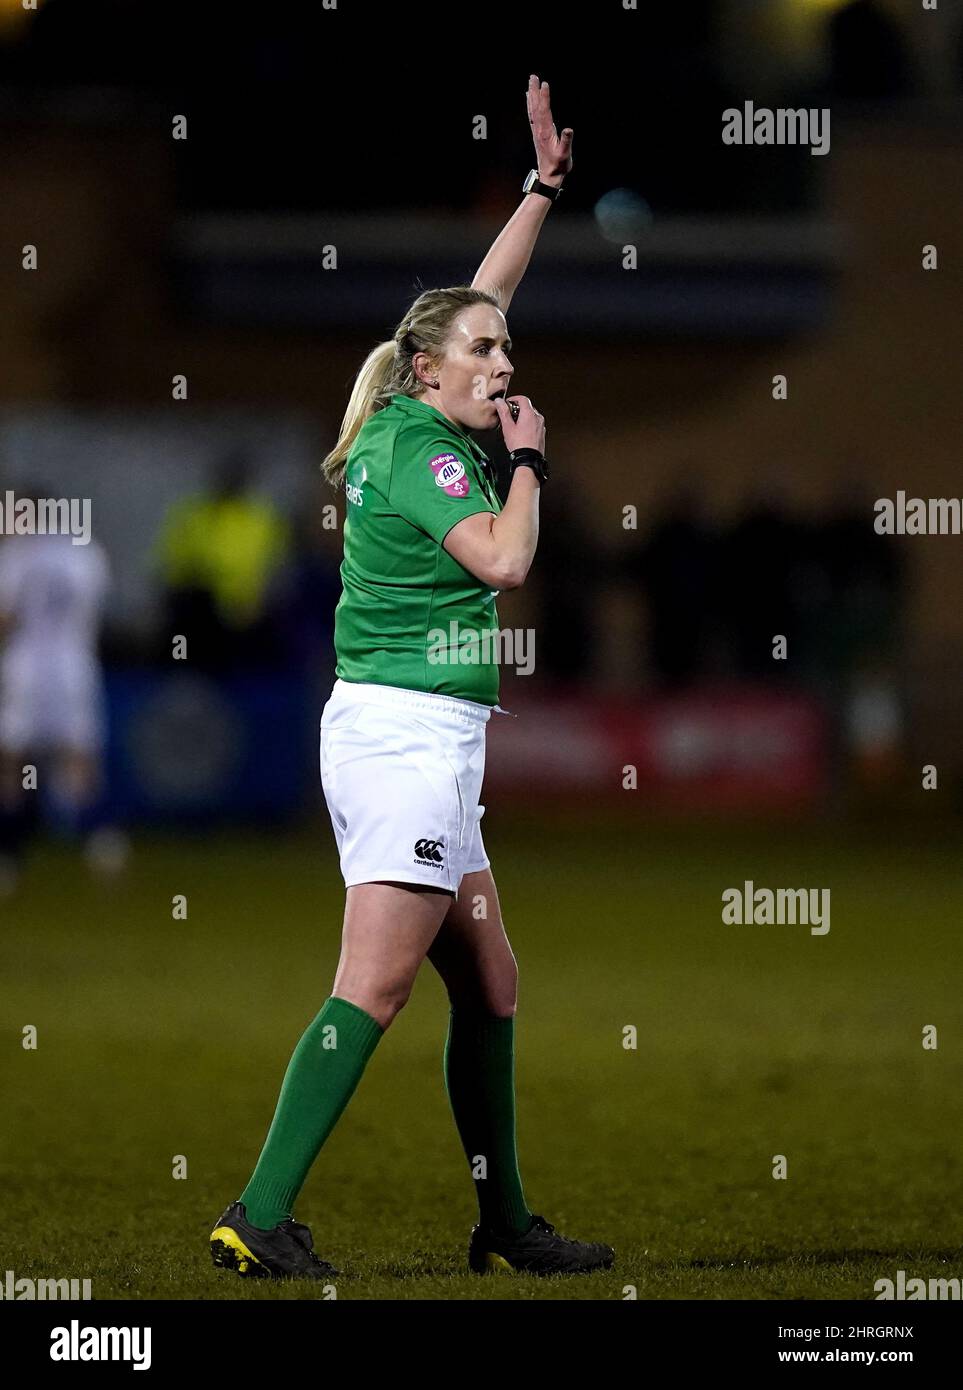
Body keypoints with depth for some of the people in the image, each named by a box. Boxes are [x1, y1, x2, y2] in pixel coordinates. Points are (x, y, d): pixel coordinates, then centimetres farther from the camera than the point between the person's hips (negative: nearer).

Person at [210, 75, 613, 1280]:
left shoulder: (421, 433, 14)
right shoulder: (420, 449, -11)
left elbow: (479, 297, 26)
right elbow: (502, 559, -22)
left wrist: (546, 183, 28)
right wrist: (528, 462, -6)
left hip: (417, 739, 10)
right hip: (405, 730, -10)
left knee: (488, 985, 11)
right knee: (375, 988, -15)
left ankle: (503, 1225, 16)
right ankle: (260, 1217, -20)